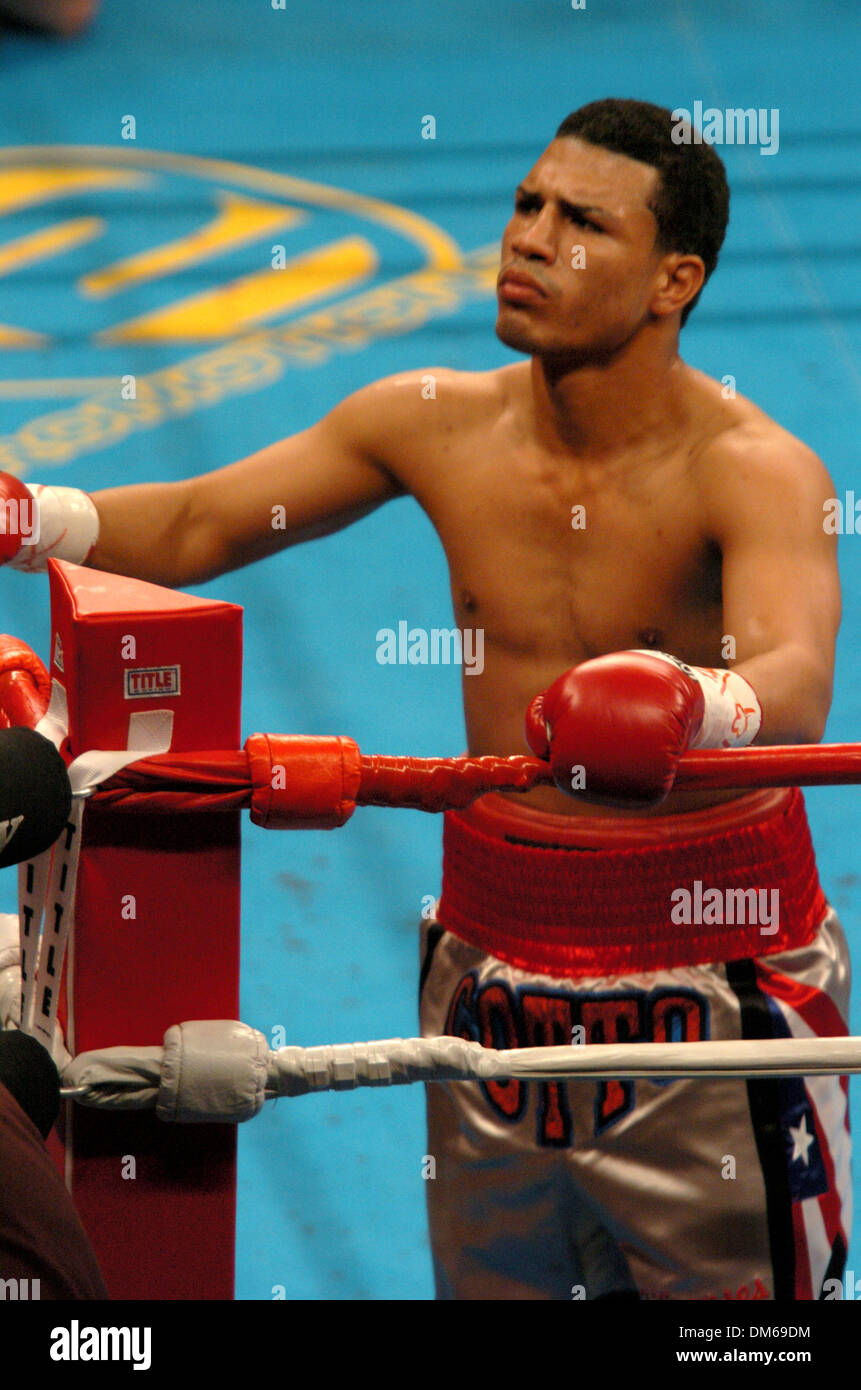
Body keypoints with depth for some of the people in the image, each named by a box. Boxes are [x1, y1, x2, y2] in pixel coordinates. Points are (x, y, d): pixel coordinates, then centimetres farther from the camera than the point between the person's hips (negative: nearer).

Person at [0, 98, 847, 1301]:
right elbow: (196, 528, 8)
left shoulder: (754, 470, -17)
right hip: (496, 963, 5)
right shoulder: (440, 426, -1)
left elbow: (798, 683, -36)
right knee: (494, 1284, 14)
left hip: (710, 976, -4)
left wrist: (691, 706, -58)